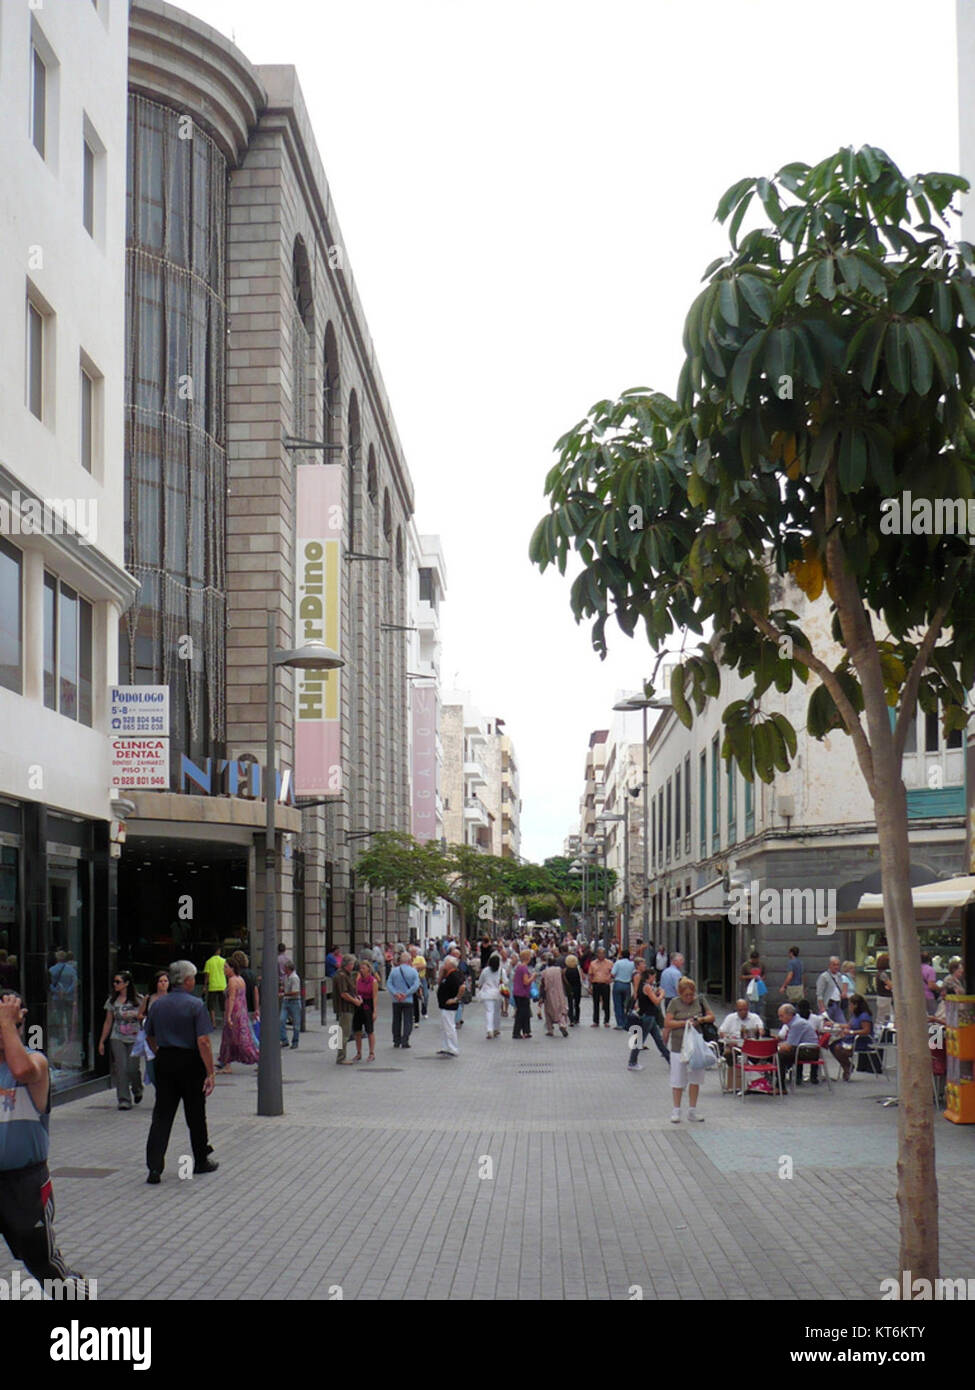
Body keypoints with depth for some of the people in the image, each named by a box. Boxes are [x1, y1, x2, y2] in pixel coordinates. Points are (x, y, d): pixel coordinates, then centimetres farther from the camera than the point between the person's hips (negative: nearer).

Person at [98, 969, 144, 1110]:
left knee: (133, 1068, -5)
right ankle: (124, 1100, -5)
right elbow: (108, 1022, 12)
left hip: (135, 1039, -2)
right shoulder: (112, 1000, 8)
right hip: (117, 1039, 2)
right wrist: (102, 1041, 11)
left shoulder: (138, 999, 1)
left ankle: (137, 1090, 27)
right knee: (120, 1068, -9)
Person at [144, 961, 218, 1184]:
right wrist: (210, 1073, -16)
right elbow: (203, 1042, -18)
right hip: (190, 1063, -4)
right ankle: (201, 1161, 25)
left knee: (161, 1115, 3)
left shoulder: (157, 1005, 5)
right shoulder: (196, 1005, -12)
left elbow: (150, 1037, 15)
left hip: (164, 1062, 4)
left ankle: (154, 1166, -8)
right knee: (195, 1115, 11)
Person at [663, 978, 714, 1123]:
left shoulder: (699, 1002, 6)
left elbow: (711, 1017, 12)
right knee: (678, 1080, 2)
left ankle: (692, 1111, 16)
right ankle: (676, 1110, 13)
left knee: (695, 1079, 7)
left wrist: (701, 1020, -8)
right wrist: (685, 1023, -18)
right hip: (679, 1045, -3)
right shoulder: (674, 1003, -3)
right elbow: (667, 1023, -9)